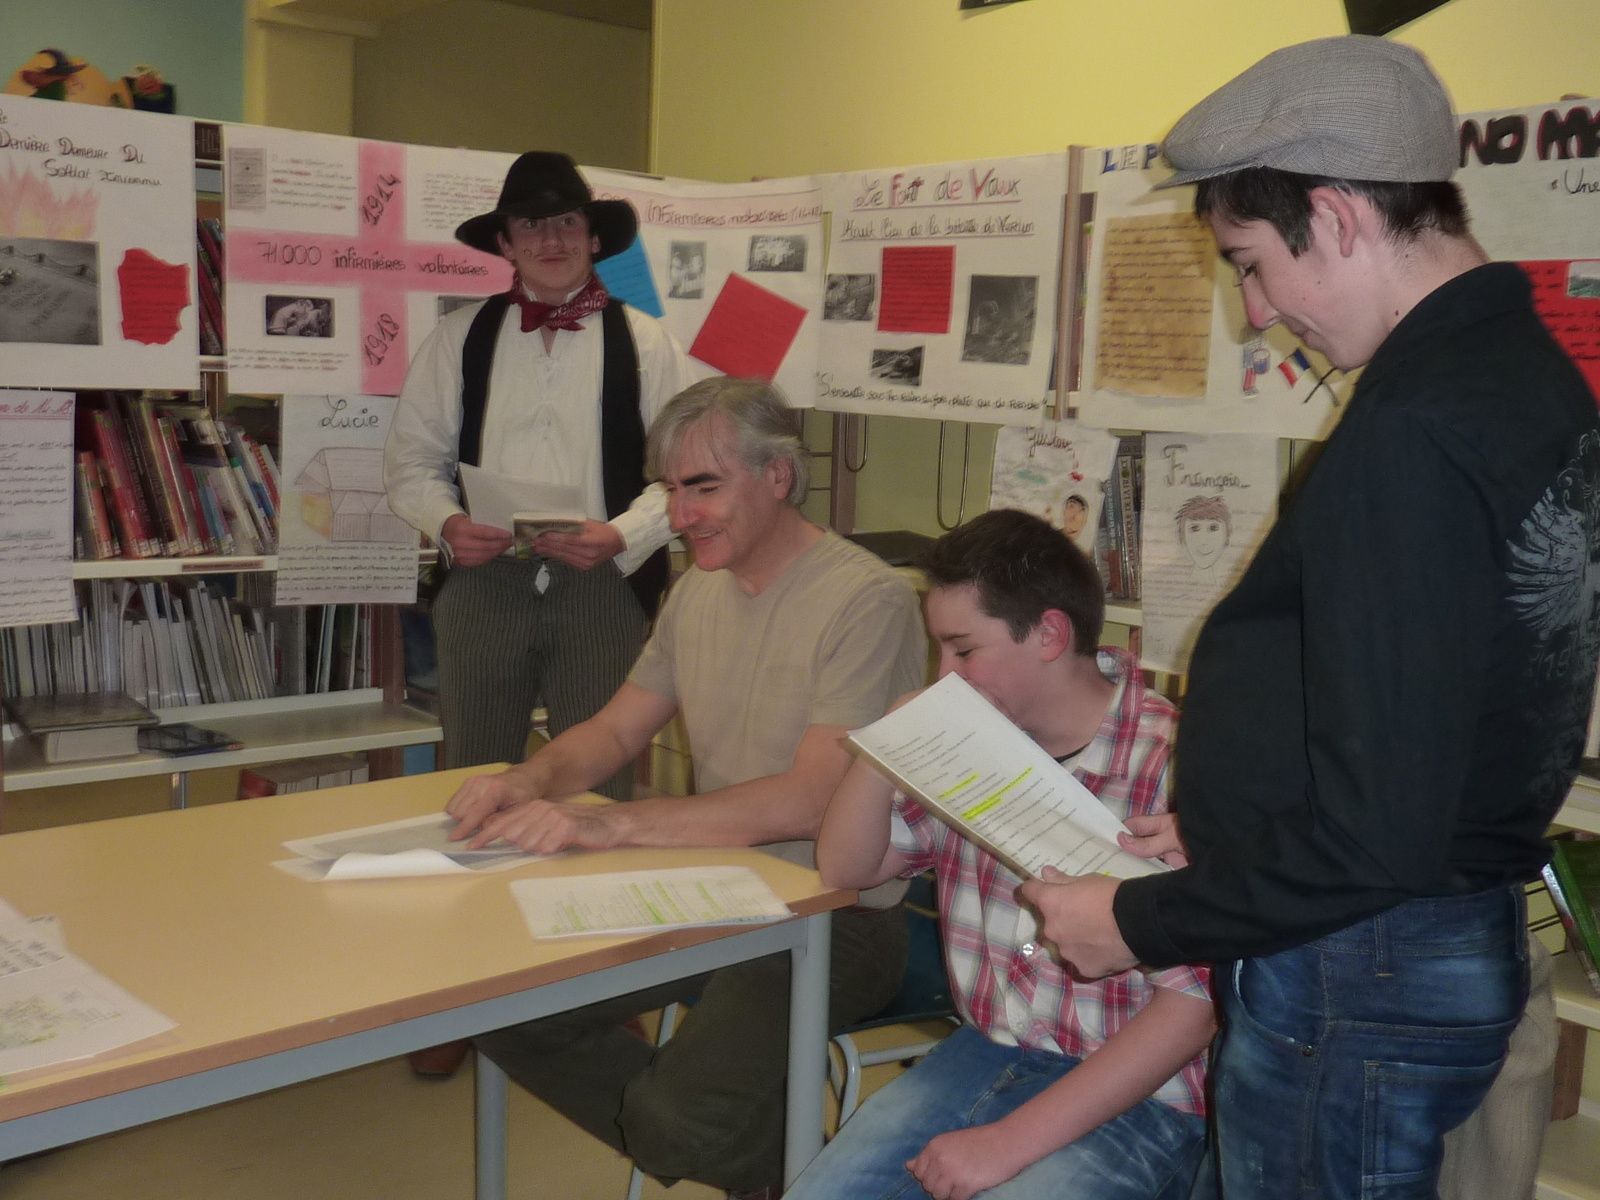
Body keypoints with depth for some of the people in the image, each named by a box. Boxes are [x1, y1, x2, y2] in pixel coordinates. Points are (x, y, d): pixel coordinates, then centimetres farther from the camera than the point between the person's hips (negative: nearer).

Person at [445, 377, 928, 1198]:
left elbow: (809, 801, -25)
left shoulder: (867, 599, -17)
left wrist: (613, 826, -30)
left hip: (835, 914, -7)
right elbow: (613, 733, 14)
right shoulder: (698, 591, 9)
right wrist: (532, 780, -9)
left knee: (686, 1115, -26)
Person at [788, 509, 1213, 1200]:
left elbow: (1189, 1007, -19)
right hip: (985, 1053, 5)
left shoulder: (1175, 767, -18)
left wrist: (1011, 1142, -21)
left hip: (1134, 1097, -5)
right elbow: (844, 869, 10)